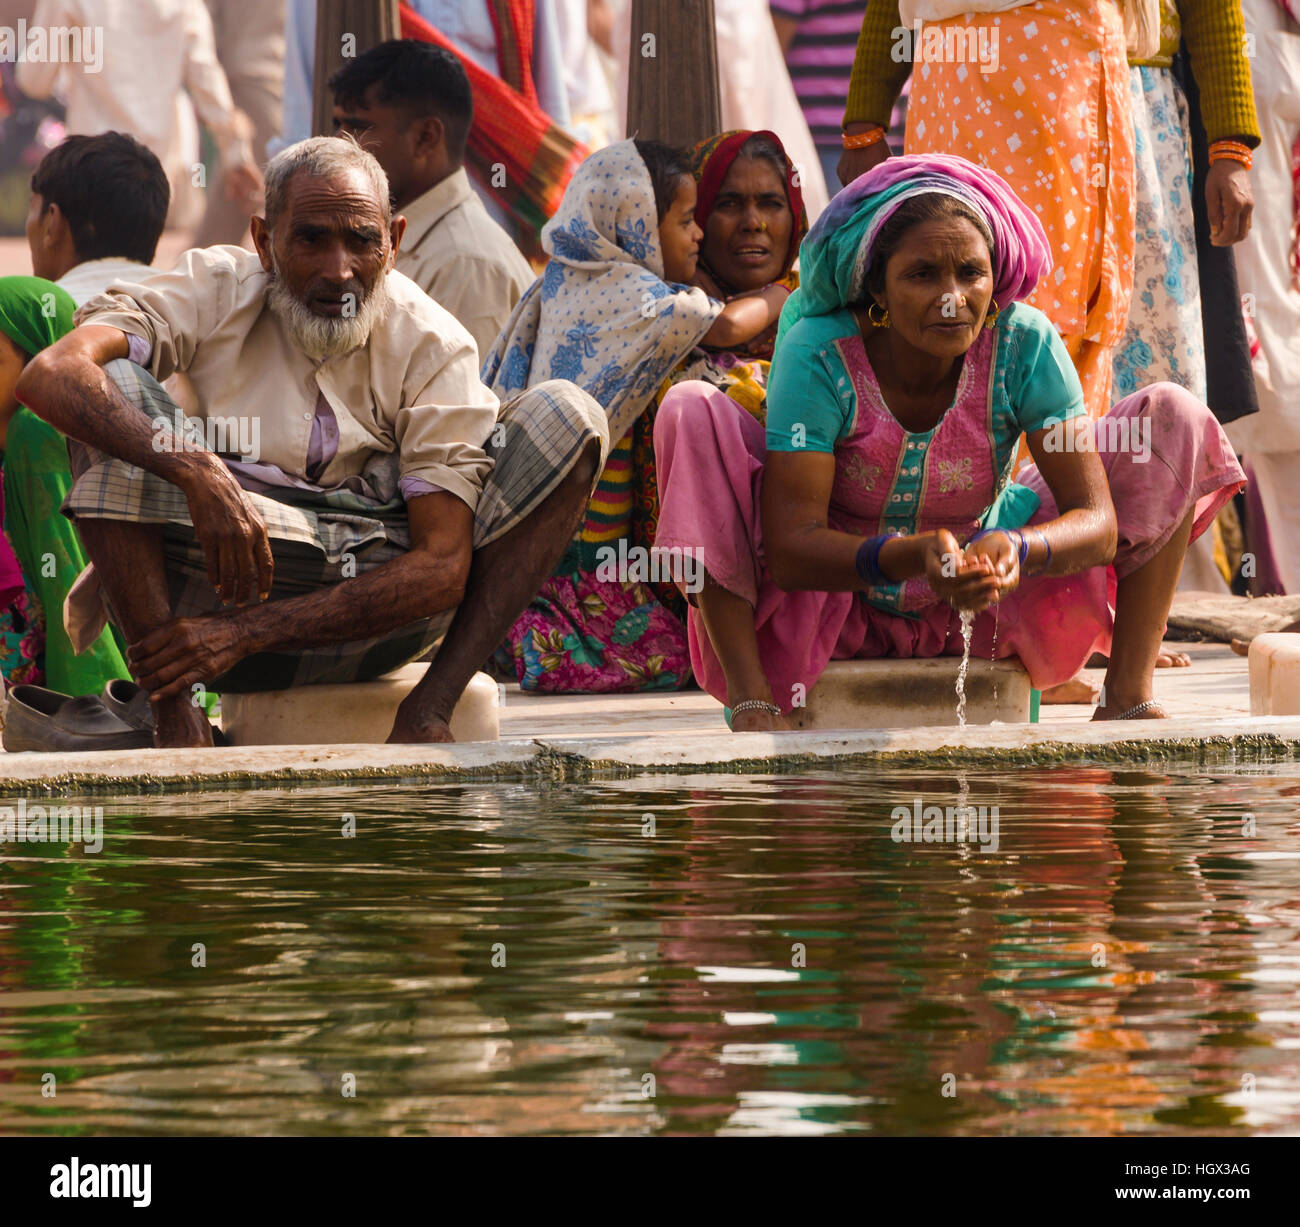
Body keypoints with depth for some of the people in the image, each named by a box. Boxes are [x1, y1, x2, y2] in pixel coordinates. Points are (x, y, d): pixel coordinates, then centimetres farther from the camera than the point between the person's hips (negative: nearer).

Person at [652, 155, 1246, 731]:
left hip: (983, 610, 2)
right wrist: (914, 556, -47)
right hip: (837, 609, -2)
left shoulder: (1024, 345, -19)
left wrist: (1017, 551, -45)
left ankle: (1128, 693, -14)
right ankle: (749, 694, -23)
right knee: (692, 412, -24)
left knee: (1172, 417, -12)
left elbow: (1098, 521, -22)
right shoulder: (819, 355, -25)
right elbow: (787, 548, -29)